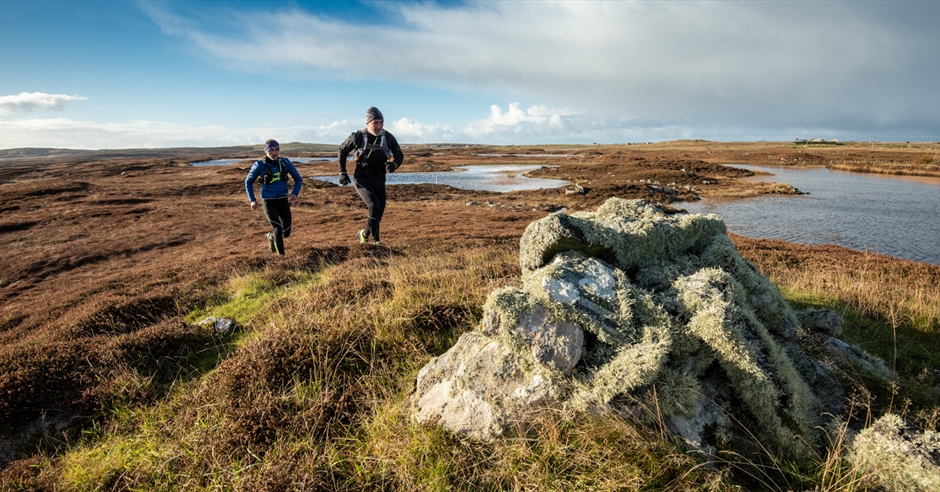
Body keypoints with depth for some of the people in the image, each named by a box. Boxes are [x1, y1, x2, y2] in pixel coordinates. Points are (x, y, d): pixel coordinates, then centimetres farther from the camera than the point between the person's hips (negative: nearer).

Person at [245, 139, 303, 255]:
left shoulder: (285, 162, -2)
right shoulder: (260, 165, -7)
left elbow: (298, 179, 6)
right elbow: (248, 182, 6)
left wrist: (294, 194, -11)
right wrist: (252, 200, -4)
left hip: (283, 200, 3)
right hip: (268, 202, -3)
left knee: (286, 232, 8)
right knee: (278, 229, -15)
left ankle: (271, 237, 42)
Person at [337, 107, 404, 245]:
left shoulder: (388, 138, -7)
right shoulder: (358, 137, -11)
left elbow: (400, 155, 5)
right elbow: (342, 150, 6)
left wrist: (394, 164, -19)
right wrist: (342, 172, 1)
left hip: (379, 180, 4)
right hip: (362, 179, -4)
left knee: (379, 211, 9)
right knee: (374, 206, -23)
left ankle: (365, 234, 34)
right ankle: (374, 238, -3)